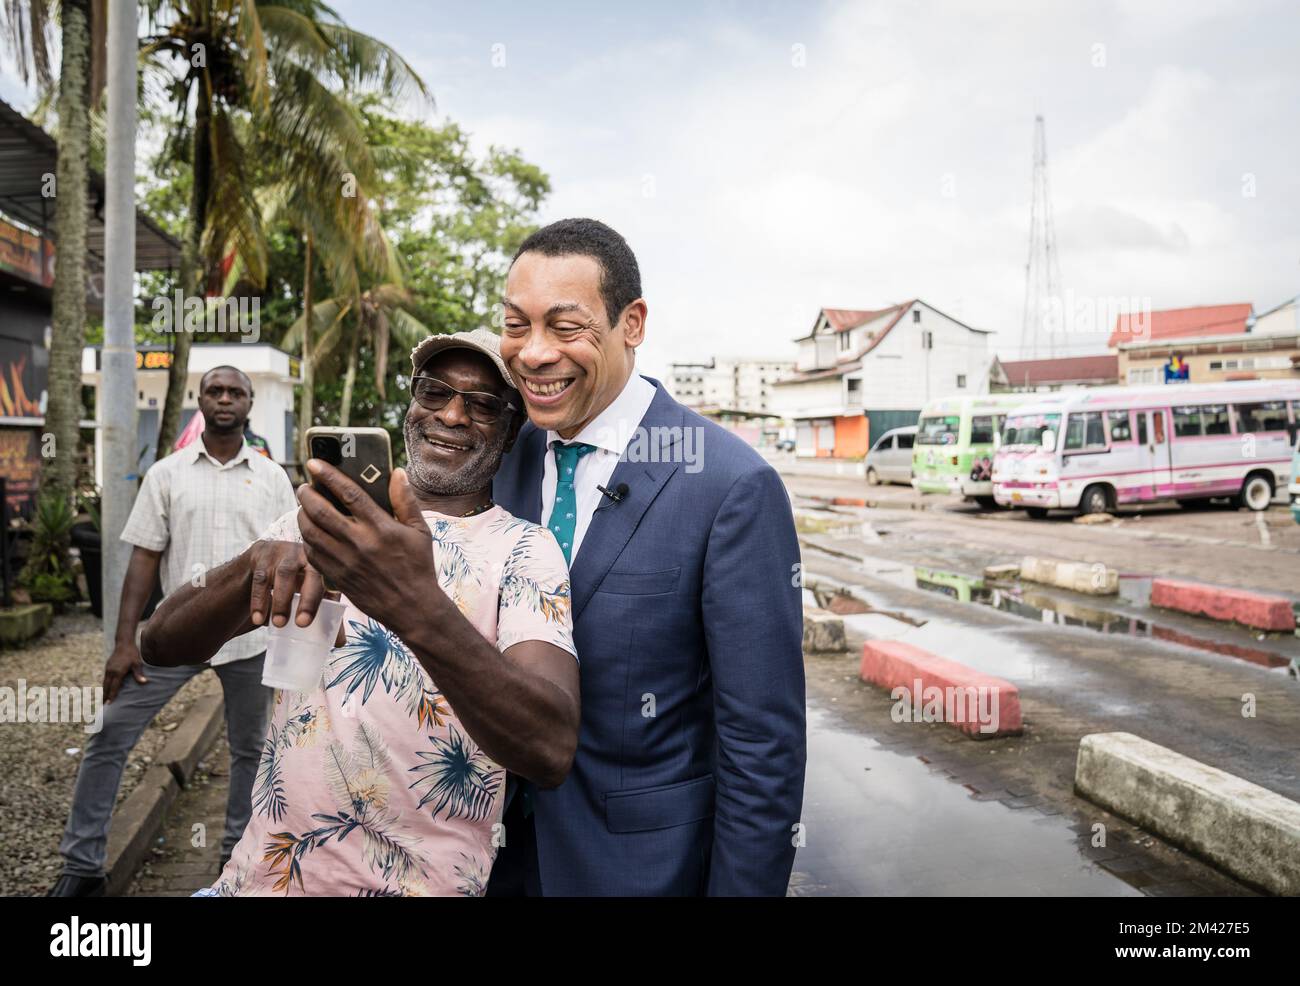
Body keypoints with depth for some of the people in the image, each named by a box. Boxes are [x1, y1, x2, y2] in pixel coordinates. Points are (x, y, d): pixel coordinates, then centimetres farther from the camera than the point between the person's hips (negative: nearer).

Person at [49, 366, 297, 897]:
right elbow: (144, 559, 0)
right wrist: (124, 641, -7)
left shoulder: (272, 477, 3)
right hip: (176, 633, 0)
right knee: (109, 738, -1)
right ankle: (82, 867, 13)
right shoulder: (166, 474, 2)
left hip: (250, 635, 0)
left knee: (249, 748, 11)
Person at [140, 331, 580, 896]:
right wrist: (258, 564, -24)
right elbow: (163, 644, -3)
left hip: (416, 881, -3)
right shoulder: (329, 518, 2)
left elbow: (551, 750, -26)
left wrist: (419, 607, -40)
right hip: (262, 869, 4)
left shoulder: (524, 551, -11)